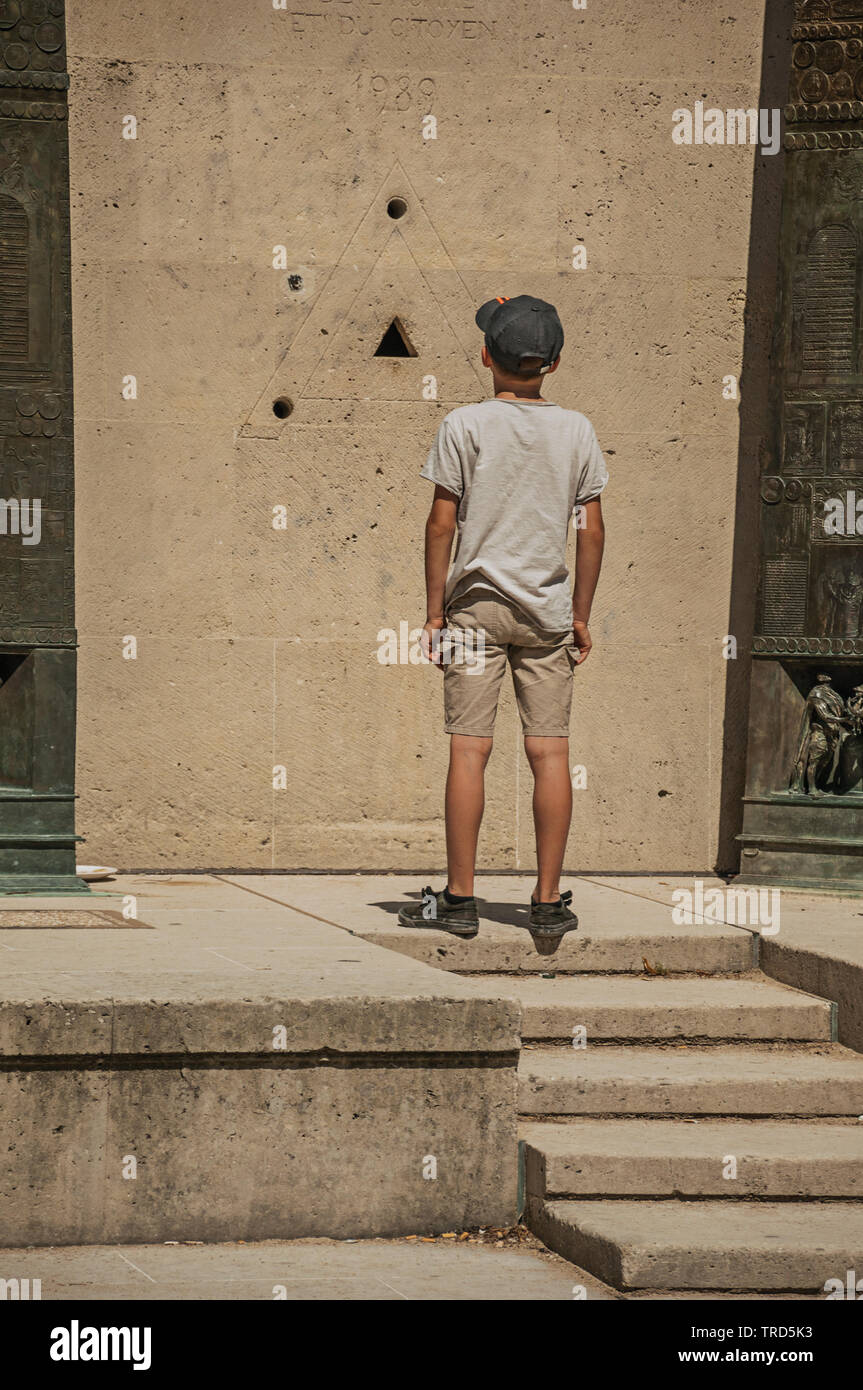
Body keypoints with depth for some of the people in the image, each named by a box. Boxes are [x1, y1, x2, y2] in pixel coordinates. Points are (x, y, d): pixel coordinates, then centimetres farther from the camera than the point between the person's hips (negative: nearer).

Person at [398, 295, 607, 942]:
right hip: (547, 609, 2)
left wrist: (435, 611, 1)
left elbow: (442, 525, -5)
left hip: (477, 602, -2)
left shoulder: (465, 426, -5)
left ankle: (460, 898, -1)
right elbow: (591, 531, 4)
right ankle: (549, 901, 3)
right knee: (550, 753, 3)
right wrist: (581, 615, 12)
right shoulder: (576, 430, 3)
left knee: (469, 749, -1)